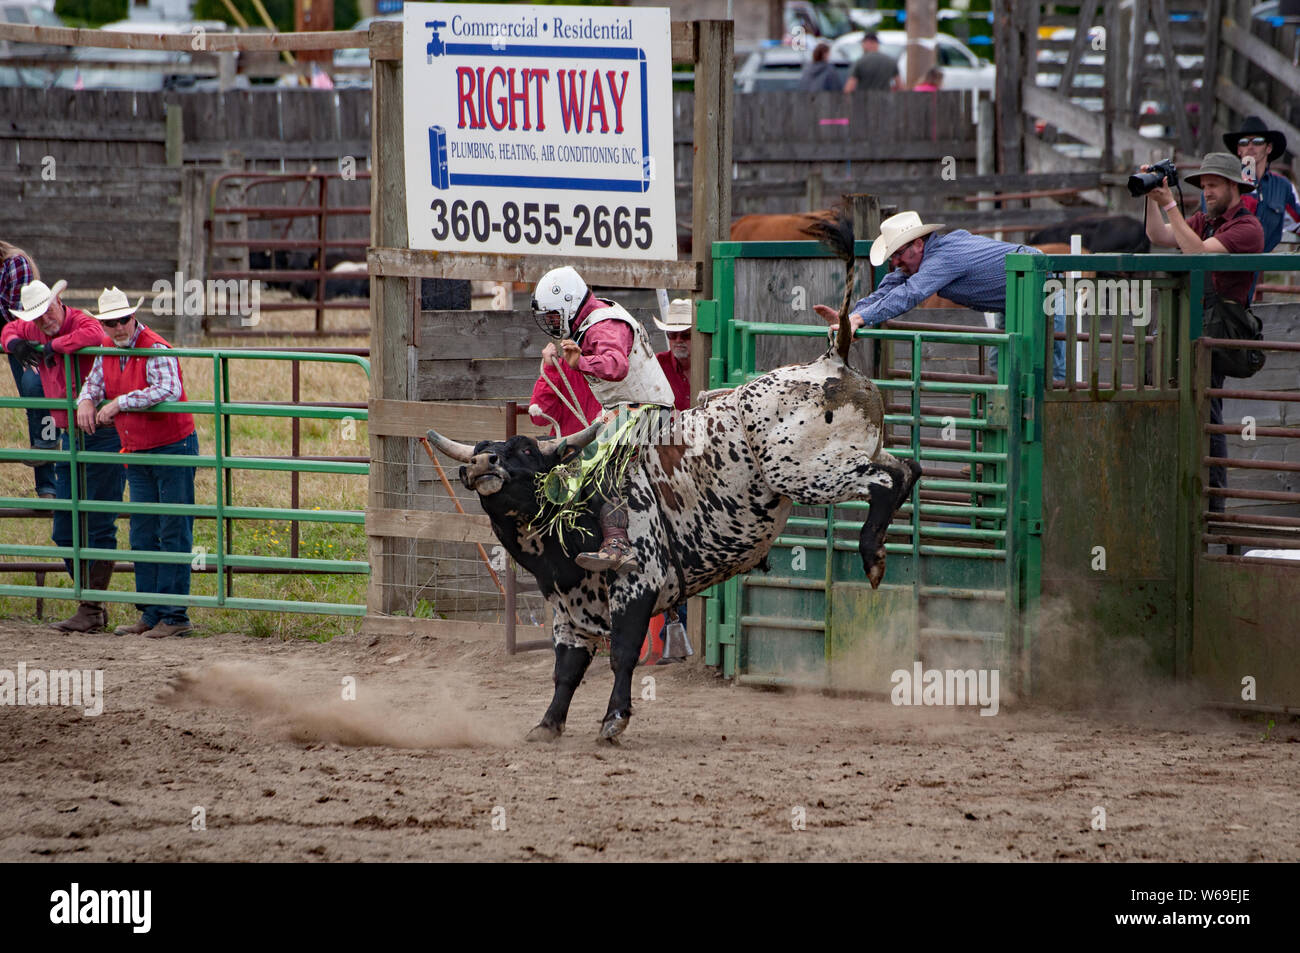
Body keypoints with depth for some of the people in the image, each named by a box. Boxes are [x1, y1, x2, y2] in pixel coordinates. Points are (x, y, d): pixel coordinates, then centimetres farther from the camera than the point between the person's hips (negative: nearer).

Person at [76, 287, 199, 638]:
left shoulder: (155, 350, -18)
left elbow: (169, 391, -32)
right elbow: (93, 383, 18)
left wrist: (120, 403, -30)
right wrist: (86, 400, -6)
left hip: (172, 450, -8)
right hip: (136, 453, 8)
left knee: (174, 534, -5)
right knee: (142, 536, 9)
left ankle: (175, 615, -3)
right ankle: (151, 614, 14)